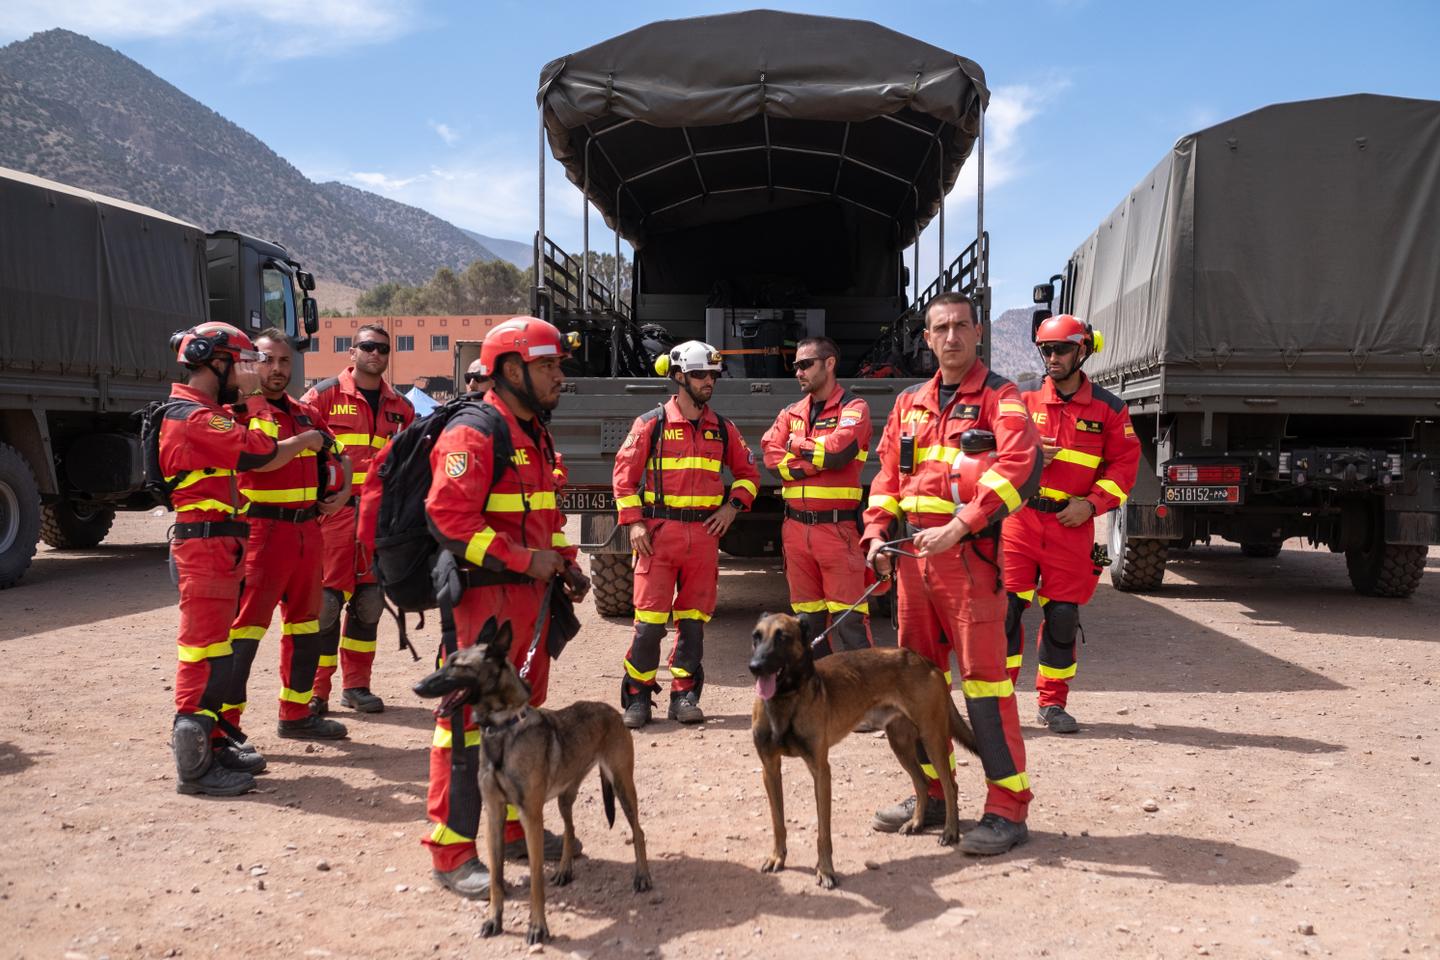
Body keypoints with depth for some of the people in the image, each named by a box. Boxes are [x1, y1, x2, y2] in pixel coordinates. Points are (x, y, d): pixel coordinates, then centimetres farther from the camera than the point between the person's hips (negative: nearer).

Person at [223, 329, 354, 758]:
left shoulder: (306, 414, 16)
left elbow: (338, 454, 28)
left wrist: (342, 490, 13)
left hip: (307, 529, 8)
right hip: (262, 528, -8)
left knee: (304, 624, 15)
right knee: (245, 626, -7)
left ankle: (296, 714, 28)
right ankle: (225, 722, -1)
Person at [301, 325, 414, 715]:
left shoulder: (400, 408, 14)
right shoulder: (324, 396, 1)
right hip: (333, 511, -4)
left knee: (368, 602, 10)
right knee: (326, 601, -6)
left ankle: (356, 685, 21)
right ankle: (315, 691, 3)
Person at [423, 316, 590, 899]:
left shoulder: (534, 434, 16)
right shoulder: (473, 433, -15)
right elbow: (447, 517, -23)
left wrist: (563, 563, 9)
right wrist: (525, 559, -21)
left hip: (530, 594, 10)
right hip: (485, 596, -10)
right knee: (472, 717, -5)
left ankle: (513, 829, 31)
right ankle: (452, 854, 4)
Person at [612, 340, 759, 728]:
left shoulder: (722, 429, 11)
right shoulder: (651, 424, 0)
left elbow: (747, 472, 20)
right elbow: (624, 475, 0)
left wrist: (732, 506, 4)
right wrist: (633, 522, -8)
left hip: (704, 533, 4)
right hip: (659, 532, -3)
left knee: (693, 619, 7)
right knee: (650, 619, -5)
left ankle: (684, 695, 16)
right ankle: (637, 696, 7)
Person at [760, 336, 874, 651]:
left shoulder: (853, 408, 0)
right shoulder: (791, 413, 15)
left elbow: (838, 450, -18)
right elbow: (771, 456, -1)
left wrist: (797, 445, -1)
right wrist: (818, 460, -11)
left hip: (837, 528, -5)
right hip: (796, 528, 6)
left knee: (848, 618, -7)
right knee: (806, 617, 12)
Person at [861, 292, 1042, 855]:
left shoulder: (1000, 399, -3)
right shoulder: (910, 404, 16)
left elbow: (1019, 466, -19)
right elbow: (888, 473, 18)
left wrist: (959, 525, -25)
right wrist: (878, 533, 2)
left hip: (969, 554, -6)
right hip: (912, 552, 7)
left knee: (983, 675, -6)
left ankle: (1007, 808, 3)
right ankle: (932, 792, 24)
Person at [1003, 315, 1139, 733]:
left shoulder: (1108, 408, 5)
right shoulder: (1023, 399, 6)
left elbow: (1124, 466, 4)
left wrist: (1091, 503, -9)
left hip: (1072, 525, 0)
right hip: (1020, 517, 0)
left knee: (1063, 615, 6)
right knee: (1006, 605, -6)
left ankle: (1053, 702, 20)